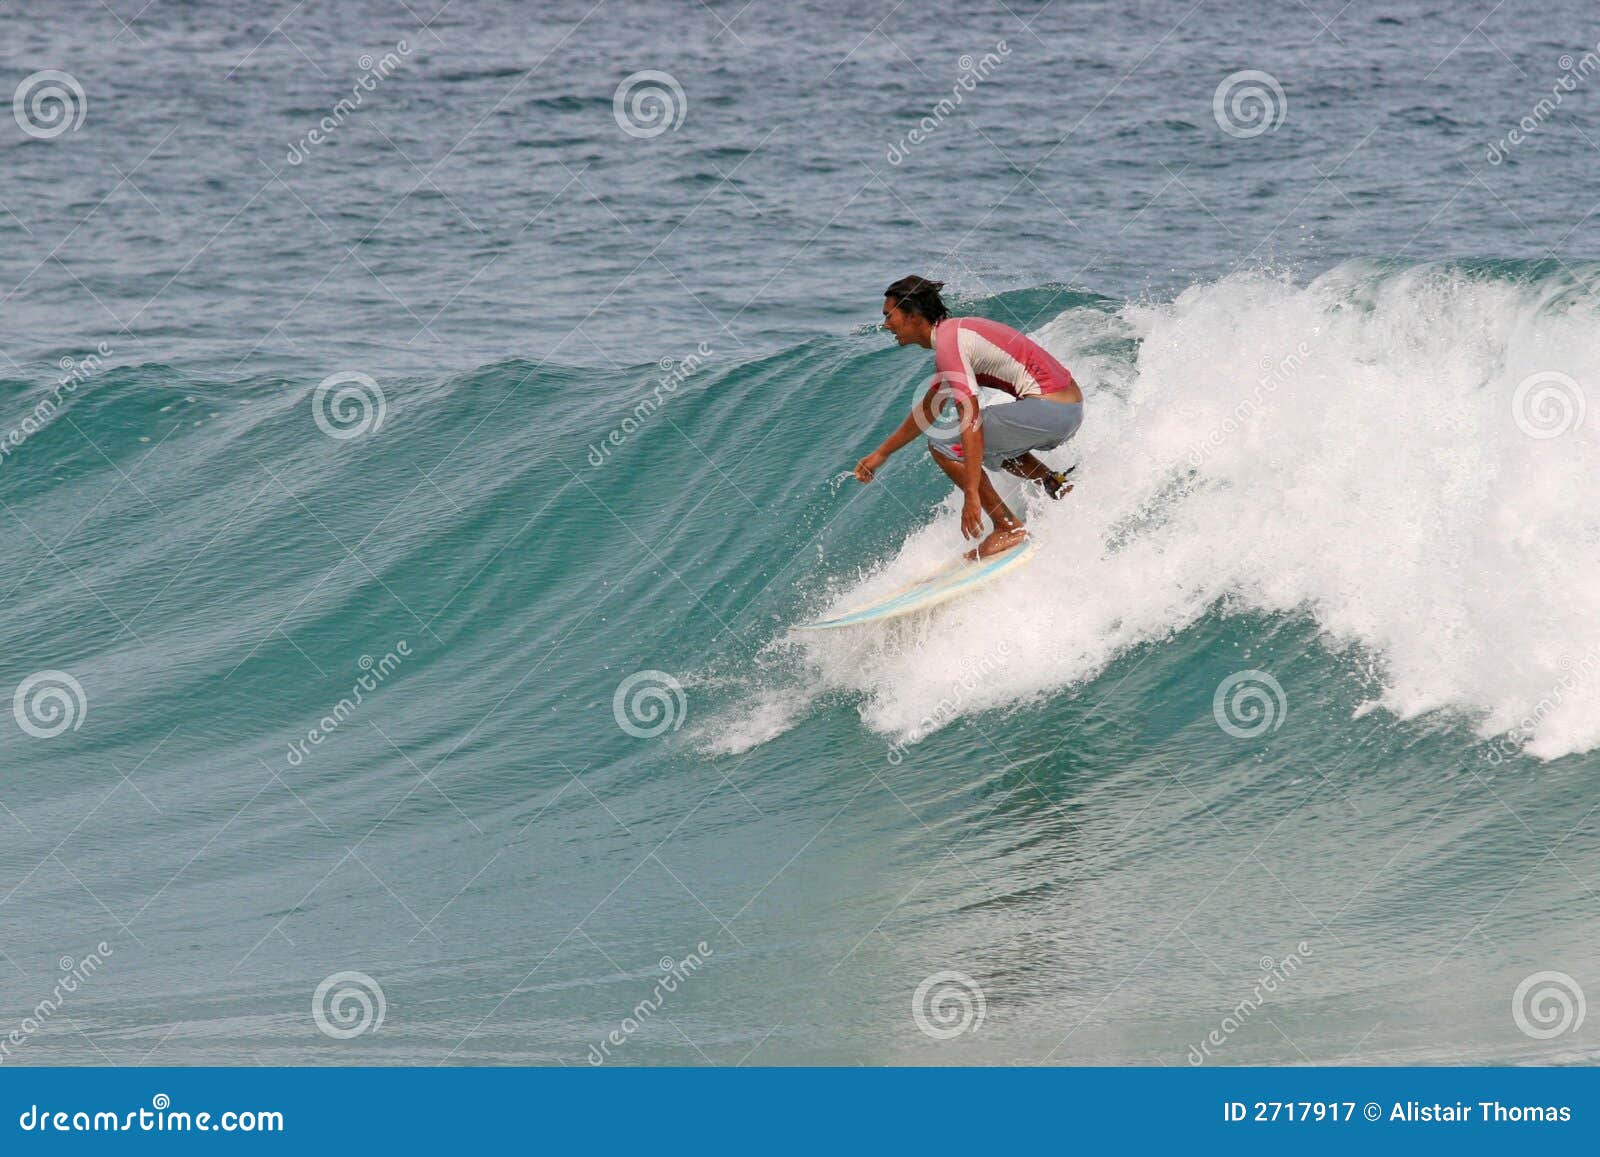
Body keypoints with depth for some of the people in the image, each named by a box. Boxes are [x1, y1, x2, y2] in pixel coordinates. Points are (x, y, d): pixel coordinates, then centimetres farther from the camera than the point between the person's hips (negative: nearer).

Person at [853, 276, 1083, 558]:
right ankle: (1057, 486, 17)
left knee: (943, 442, -5)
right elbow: (928, 409, 29)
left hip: (1049, 408, -10)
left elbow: (971, 423, -22)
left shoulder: (949, 343, -14)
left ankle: (1008, 528, -6)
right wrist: (881, 454, 34)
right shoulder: (954, 332, 17)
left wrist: (971, 495, -25)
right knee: (991, 443, 33)